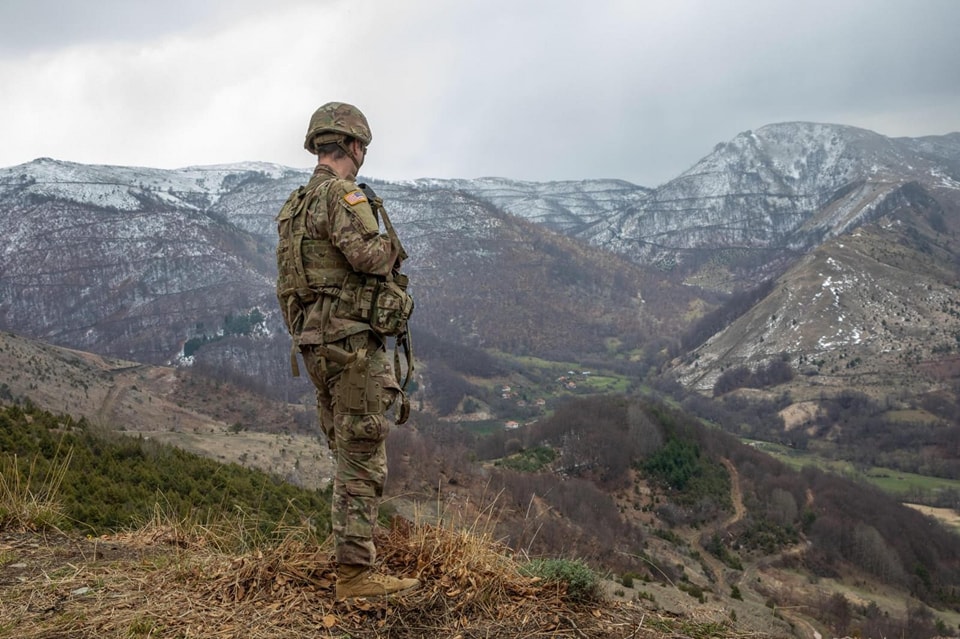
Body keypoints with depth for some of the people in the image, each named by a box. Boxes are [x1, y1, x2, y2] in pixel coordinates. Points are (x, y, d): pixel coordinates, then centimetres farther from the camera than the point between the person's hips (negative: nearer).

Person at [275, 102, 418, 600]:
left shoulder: (294, 206, 18)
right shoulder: (342, 194, -11)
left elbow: (287, 283, 20)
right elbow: (367, 254, -27)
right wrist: (390, 249, -4)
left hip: (315, 343, 10)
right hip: (351, 339, -9)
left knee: (350, 454, 17)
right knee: (362, 460, -5)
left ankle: (353, 559, 24)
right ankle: (355, 573, 0)